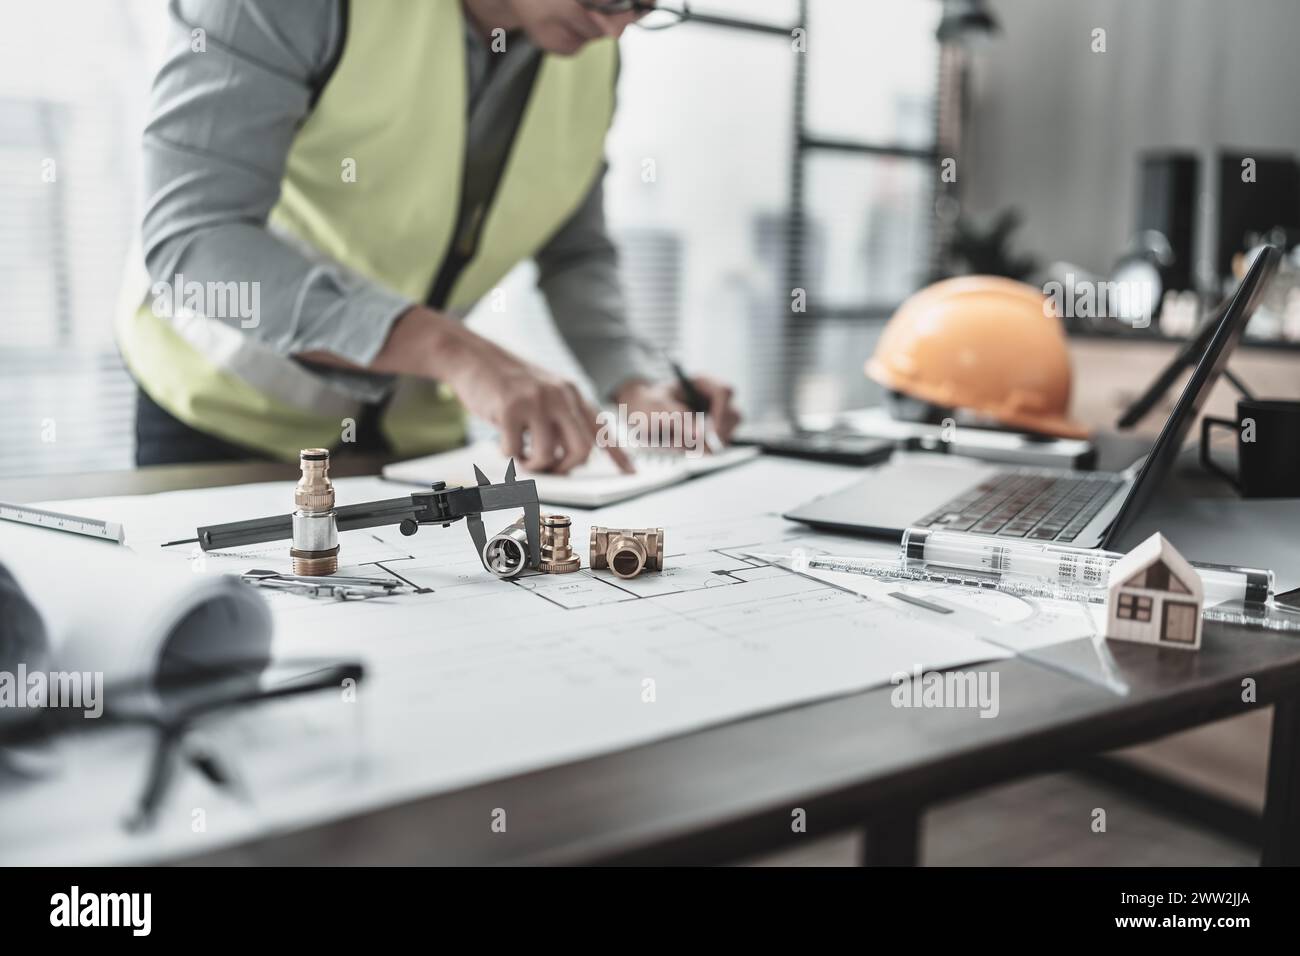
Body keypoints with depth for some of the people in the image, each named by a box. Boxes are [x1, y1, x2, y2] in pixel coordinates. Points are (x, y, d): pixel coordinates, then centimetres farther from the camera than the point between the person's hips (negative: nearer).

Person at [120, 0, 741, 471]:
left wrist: (634, 388, -14)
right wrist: (452, 350, -44)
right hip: (229, 409, -4)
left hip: (416, 430, 4)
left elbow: (574, 252, 4)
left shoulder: (592, 52, -7)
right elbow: (189, 239, -33)